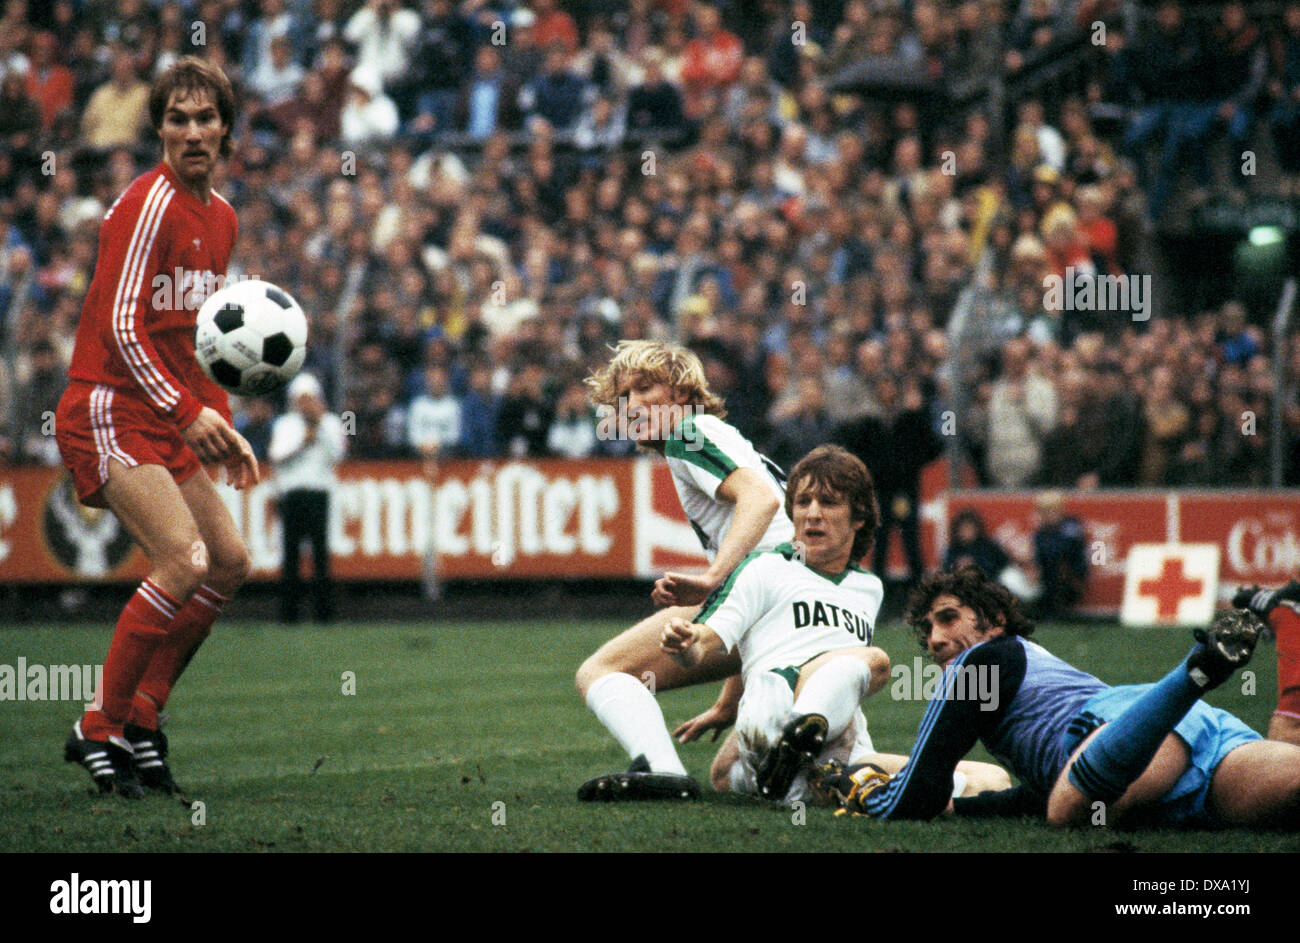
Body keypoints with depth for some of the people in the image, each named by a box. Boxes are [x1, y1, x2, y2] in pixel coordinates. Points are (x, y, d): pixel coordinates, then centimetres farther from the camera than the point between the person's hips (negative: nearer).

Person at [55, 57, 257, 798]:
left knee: (230, 563, 7)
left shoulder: (221, 216, 13)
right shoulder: (151, 202, -15)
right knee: (183, 560, -21)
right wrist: (187, 412, -24)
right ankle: (99, 730, -11)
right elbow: (121, 326, -20)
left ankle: (141, 720, 14)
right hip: (110, 411, -9)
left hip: (169, 421, 9)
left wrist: (222, 426, 16)